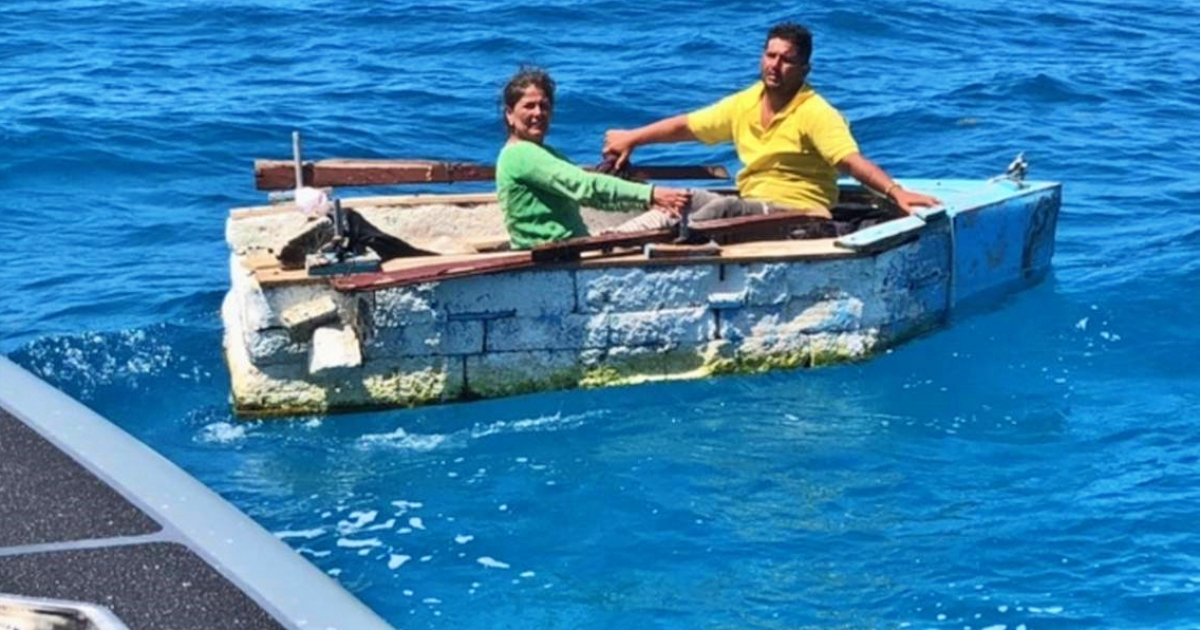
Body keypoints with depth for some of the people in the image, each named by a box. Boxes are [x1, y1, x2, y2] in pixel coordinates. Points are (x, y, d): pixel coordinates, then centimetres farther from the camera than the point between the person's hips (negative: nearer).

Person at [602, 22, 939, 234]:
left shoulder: (816, 114, -10)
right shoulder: (743, 104, 10)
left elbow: (852, 161, -22)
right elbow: (685, 126, 21)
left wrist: (895, 191, -38)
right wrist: (631, 139, 20)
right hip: (747, 209, 7)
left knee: (723, 208, -32)